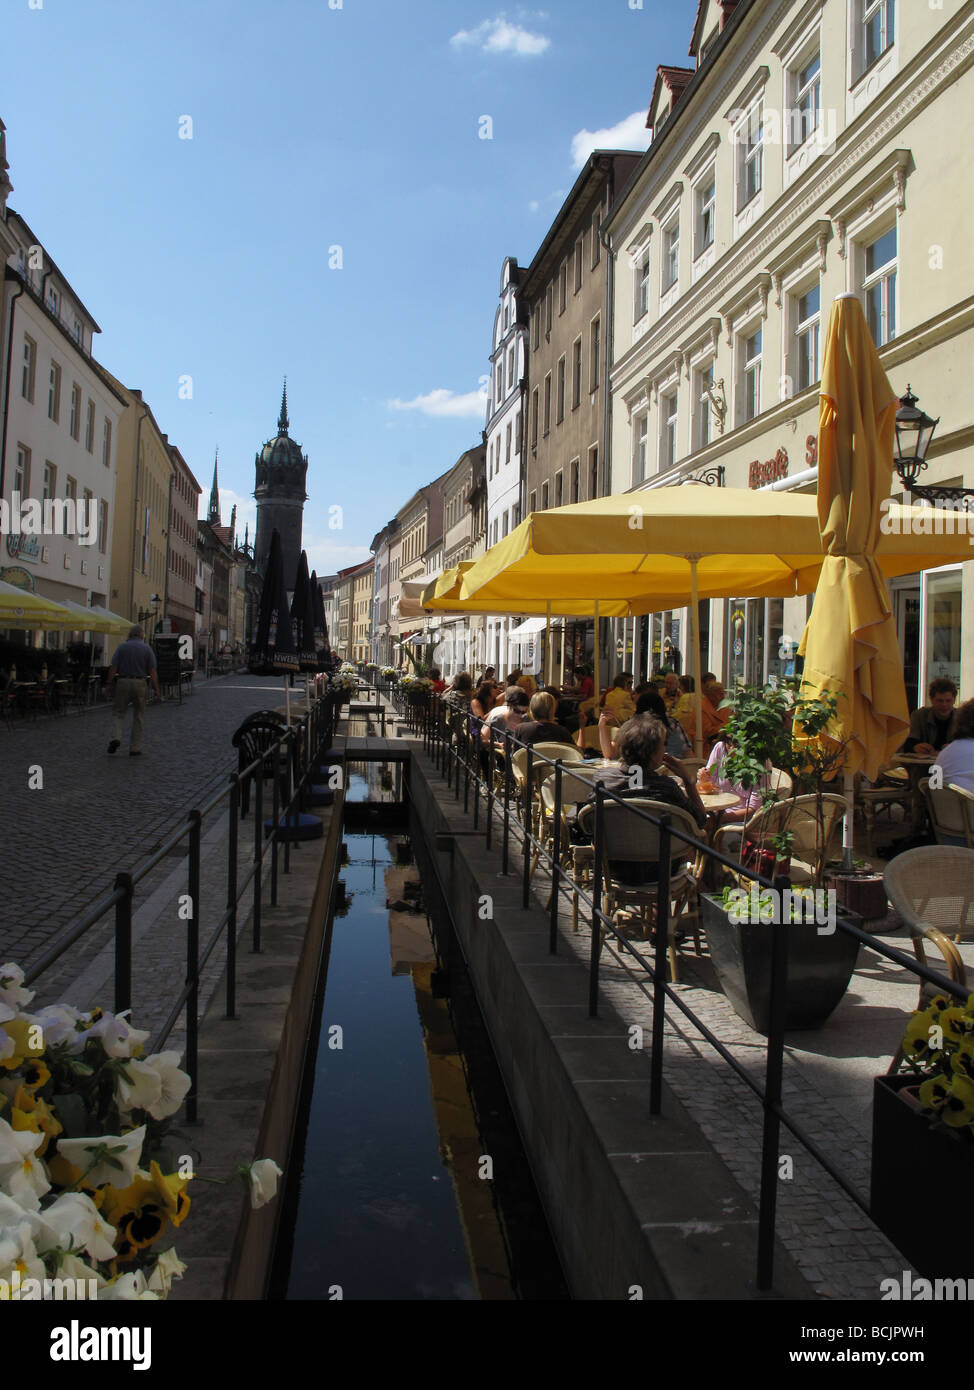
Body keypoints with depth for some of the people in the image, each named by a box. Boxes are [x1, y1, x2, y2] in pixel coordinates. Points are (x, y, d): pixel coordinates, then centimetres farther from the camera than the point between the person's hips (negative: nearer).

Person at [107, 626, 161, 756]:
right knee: (139, 716, 9)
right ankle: (135, 749, 9)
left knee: (118, 712, 13)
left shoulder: (122, 646, 3)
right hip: (140, 683, 0)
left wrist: (109, 684, 2)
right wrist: (156, 690, -4)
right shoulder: (147, 648, 1)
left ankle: (116, 737, -11)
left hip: (123, 682, 0)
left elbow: (113, 668, -3)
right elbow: (152, 671, -5)